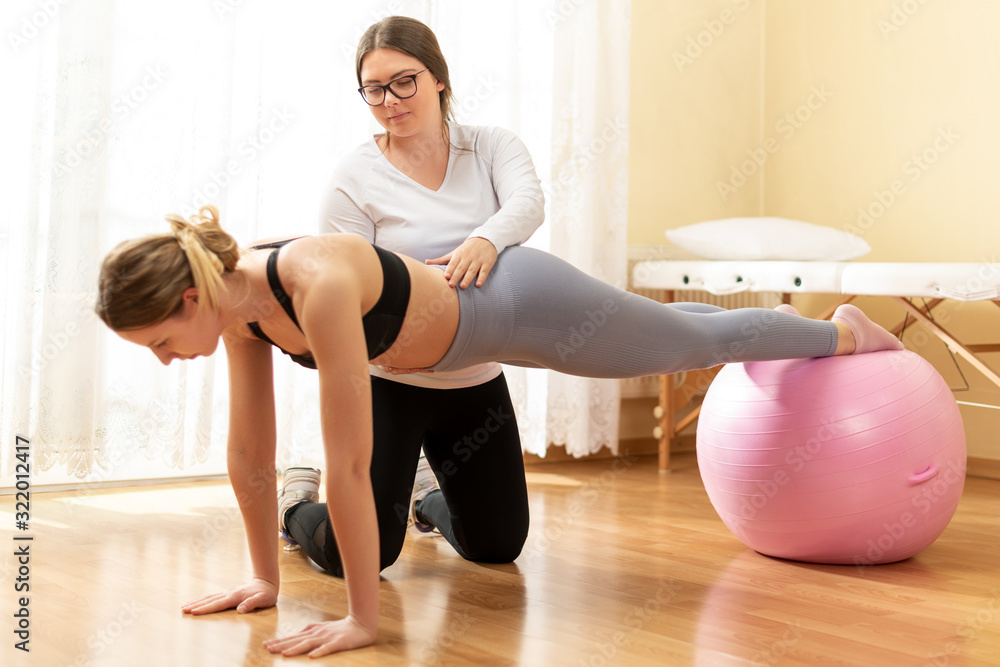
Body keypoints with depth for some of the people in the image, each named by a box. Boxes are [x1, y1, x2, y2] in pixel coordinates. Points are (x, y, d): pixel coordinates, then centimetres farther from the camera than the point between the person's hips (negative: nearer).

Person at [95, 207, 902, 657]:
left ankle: (842, 331, 47)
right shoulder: (242, 303, -16)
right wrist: (265, 578, -3)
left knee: (698, 343, 18)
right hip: (477, 317, 7)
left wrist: (363, 619, -34)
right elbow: (249, 452, -7)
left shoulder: (318, 286, -42)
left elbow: (349, 465, -40)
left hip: (523, 304, -7)